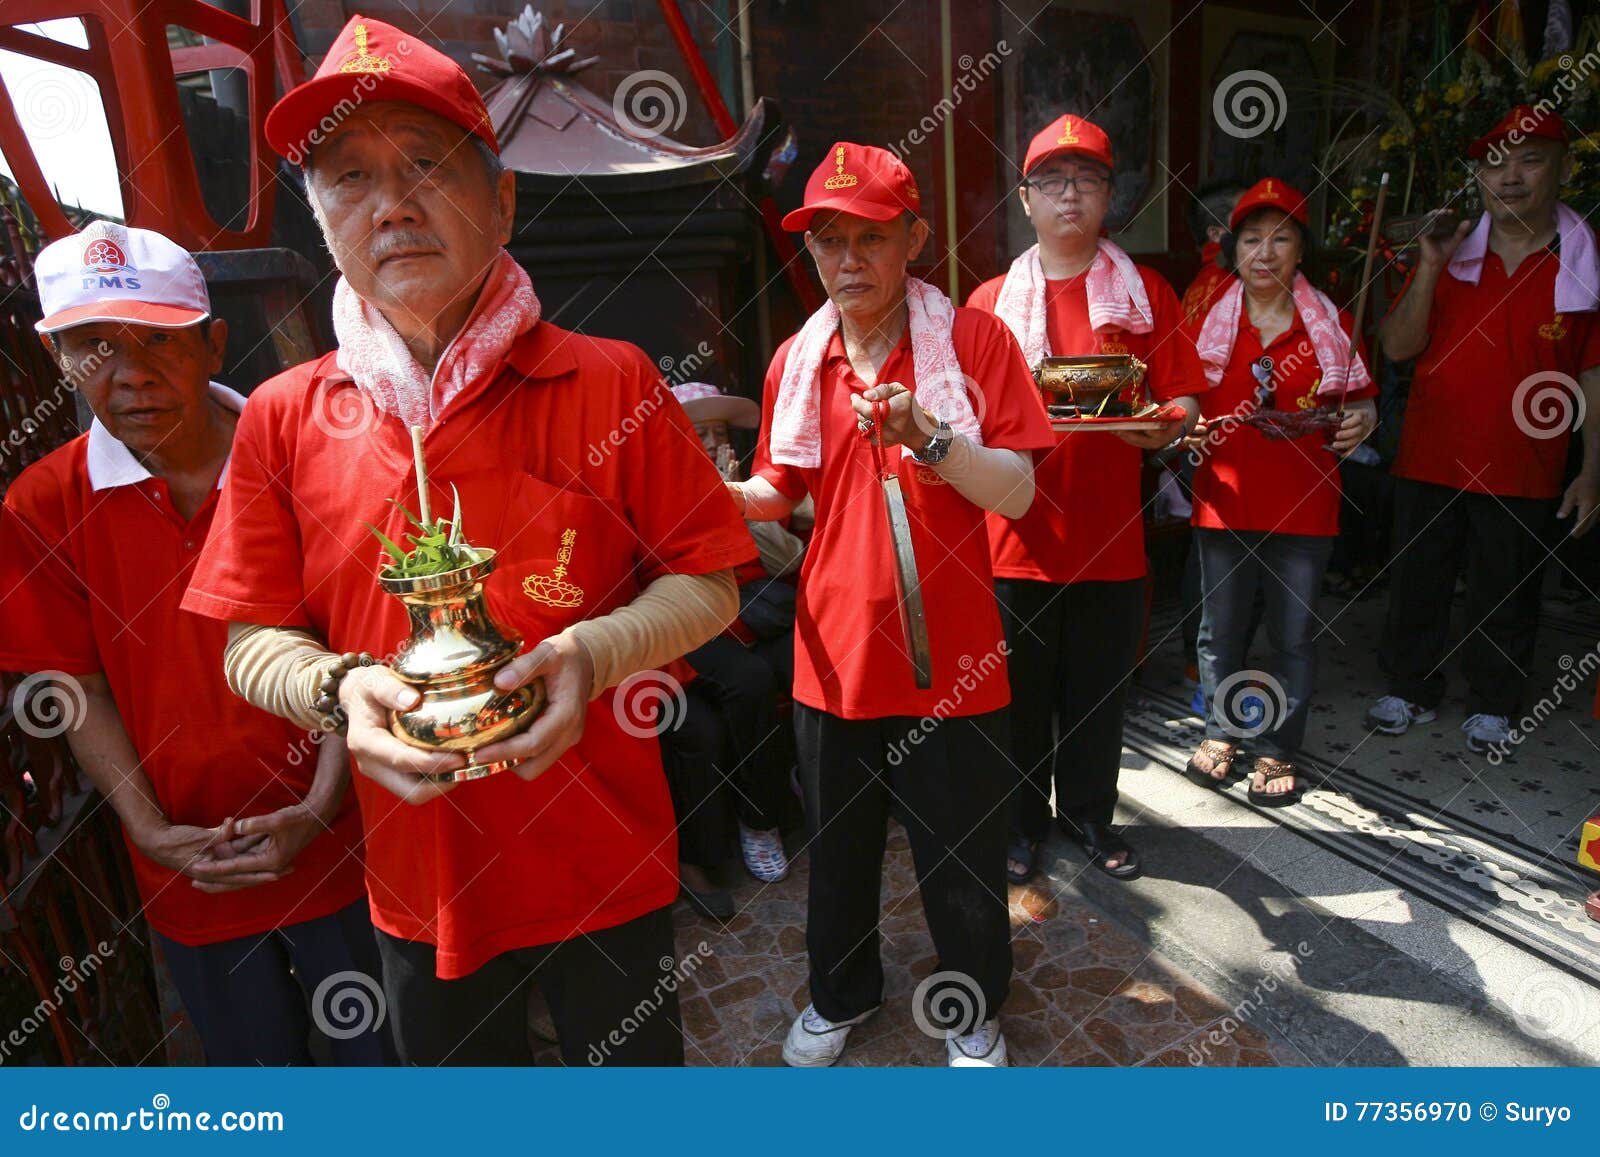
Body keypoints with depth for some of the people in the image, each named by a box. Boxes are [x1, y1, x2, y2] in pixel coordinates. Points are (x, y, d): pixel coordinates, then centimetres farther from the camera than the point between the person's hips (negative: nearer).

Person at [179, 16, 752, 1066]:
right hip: (418, 884, 3)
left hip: (608, 868, -2)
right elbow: (252, 640, 3)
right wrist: (338, 688, -18)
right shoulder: (284, 417, -2)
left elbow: (707, 582, -6)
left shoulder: (612, 382, -9)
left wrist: (597, 651, -23)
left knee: (638, 1064, 21)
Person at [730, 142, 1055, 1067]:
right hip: (835, 649, 4)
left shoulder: (973, 340, -6)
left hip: (948, 655, -3)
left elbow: (1017, 494, -12)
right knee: (838, 845, 20)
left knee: (962, 854, 12)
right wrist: (724, 494, -8)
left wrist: (925, 434, -27)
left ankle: (975, 1009, 42)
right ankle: (843, 992, 47)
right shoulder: (796, 359, 5)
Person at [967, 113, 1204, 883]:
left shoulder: (1146, 294, 8)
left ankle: (1089, 813, 32)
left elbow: (1183, 399, 5)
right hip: (1018, 534, 0)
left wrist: (1163, 426, -17)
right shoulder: (990, 302, 7)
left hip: (1110, 532, 1)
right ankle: (1022, 821, 27)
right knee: (1021, 691, 8)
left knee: (1100, 689, 12)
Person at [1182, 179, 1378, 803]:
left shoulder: (1332, 323, 6)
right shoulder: (1207, 321, 5)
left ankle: (1279, 751, 22)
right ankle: (1221, 732, 29)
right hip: (1225, 500, 0)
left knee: (1294, 634, 5)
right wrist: (1187, 431, -11)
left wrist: (1361, 419, -9)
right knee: (1220, 628, 8)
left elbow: (1360, 402, 13)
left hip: (1304, 505, 0)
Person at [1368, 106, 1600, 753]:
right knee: (1416, 579, 10)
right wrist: (1430, 267, -14)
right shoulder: (1452, 256, 5)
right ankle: (1412, 689, 27)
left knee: (1505, 594, 9)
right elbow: (1397, 347, -4)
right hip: (1430, 457, 2)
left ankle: (1492, 705, 27)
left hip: (1522, 471, -1)